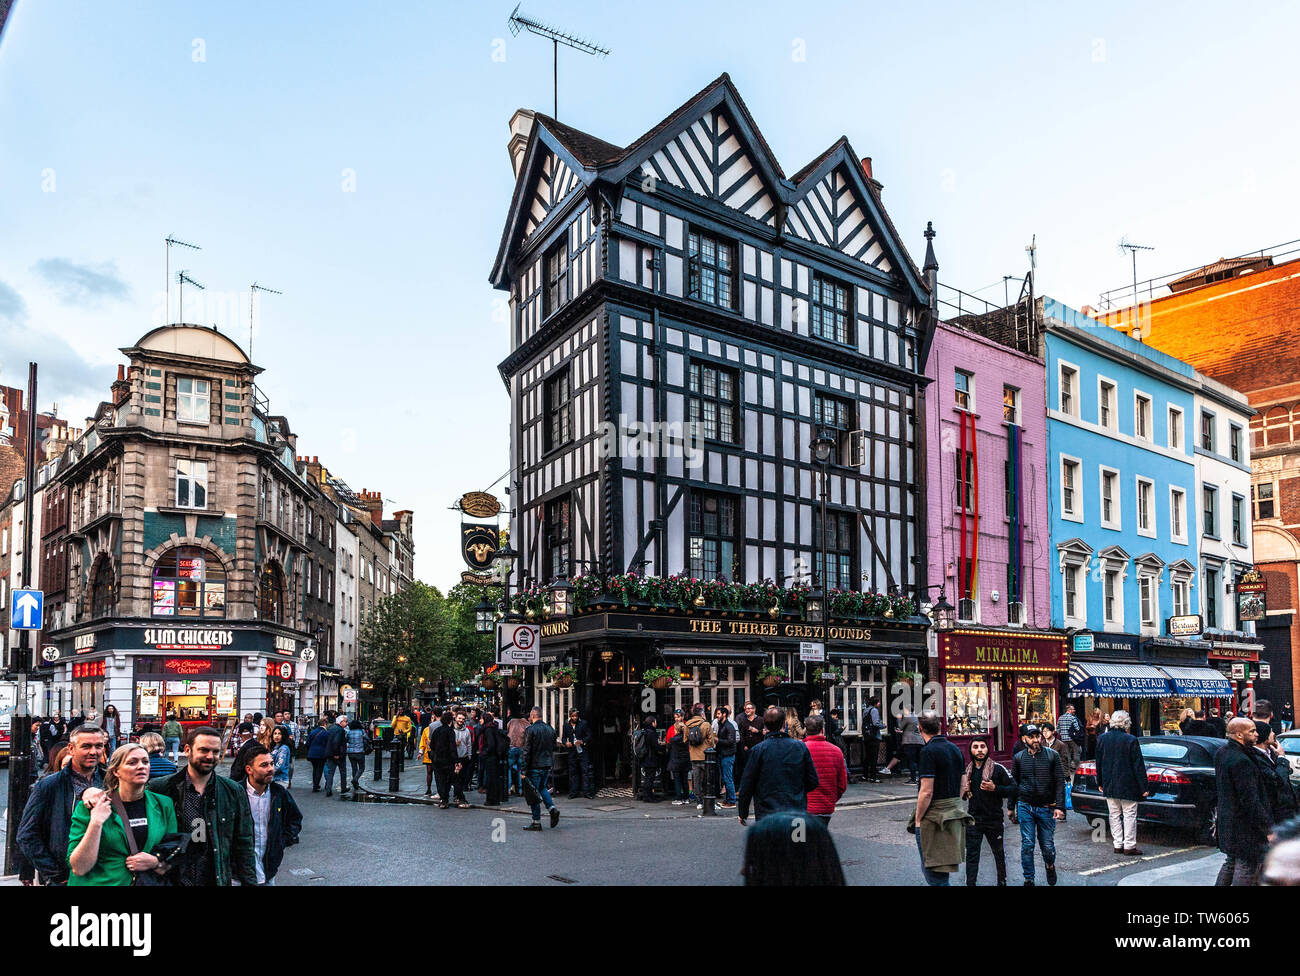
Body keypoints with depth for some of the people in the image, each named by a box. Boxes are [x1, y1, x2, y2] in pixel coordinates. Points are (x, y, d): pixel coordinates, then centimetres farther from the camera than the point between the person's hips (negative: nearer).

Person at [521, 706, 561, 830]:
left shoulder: (530, 730, -12)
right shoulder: (550, 729, 8)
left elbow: (526, 751, -14)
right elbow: (553, 748, 13)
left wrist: (524, 770, -12)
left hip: (534, 766, -6)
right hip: (547, 765, 6)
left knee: (534, 793, 2)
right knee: (542, 787, 24)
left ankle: (536, 822, 5)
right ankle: (552, 807, 3)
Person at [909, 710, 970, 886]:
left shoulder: (928, 752, -17)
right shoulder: (955, 749, 9)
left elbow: (927, 792, -20)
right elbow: (962, 787, 15)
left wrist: (917, 819, -10)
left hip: (934, 816, -8)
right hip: (955, 814, 8)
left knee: (932, 871, -2)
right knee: (942, 870, 19)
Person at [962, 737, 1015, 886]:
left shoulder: (998, 769, -6)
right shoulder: (967, 770, 8)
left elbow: (1013, 788, -9)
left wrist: (995, 788, -21)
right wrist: (964, 792, 0)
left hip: (994, 819, -3)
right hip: (973, 820, 3)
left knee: (999, 853, 12)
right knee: (971, 855, 2)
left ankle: (1002, 882, 29)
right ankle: (970, 883, 7)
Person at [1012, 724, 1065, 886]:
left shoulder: (1052, 755, 1)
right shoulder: (1019, 758, 5)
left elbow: (1060, 782, 0)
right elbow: (1014, 783, 12)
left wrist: (1059, 807, -8)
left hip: (1046, 807, -1)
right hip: (1025, 807, 1)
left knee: (1048, 845, 6)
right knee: (1027, 845, -1)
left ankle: (1050, 865, 37)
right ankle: (1028, 878, 12)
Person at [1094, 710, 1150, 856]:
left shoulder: (1102, 738, 0)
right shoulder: (1131, 740, -14)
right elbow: (1138, 766, -11)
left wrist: (1100, 783, 18)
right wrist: (1143, 787, -5)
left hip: (1109, 785, 4)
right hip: (1127, 786, -4)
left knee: (1114, 815, 12)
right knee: (1129, 815, 4)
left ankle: (1117, 844, 15)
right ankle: (1129, 846, 6)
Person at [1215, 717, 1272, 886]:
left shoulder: (1221, 753, 6)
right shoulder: (1241, 762, -24)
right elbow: (1251, 801, -23)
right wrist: (1268, 828, -18)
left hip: (1227, 821, 10)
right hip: (1244, 827, -10)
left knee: (1231, 863, 21)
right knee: (1247, 867, -1)